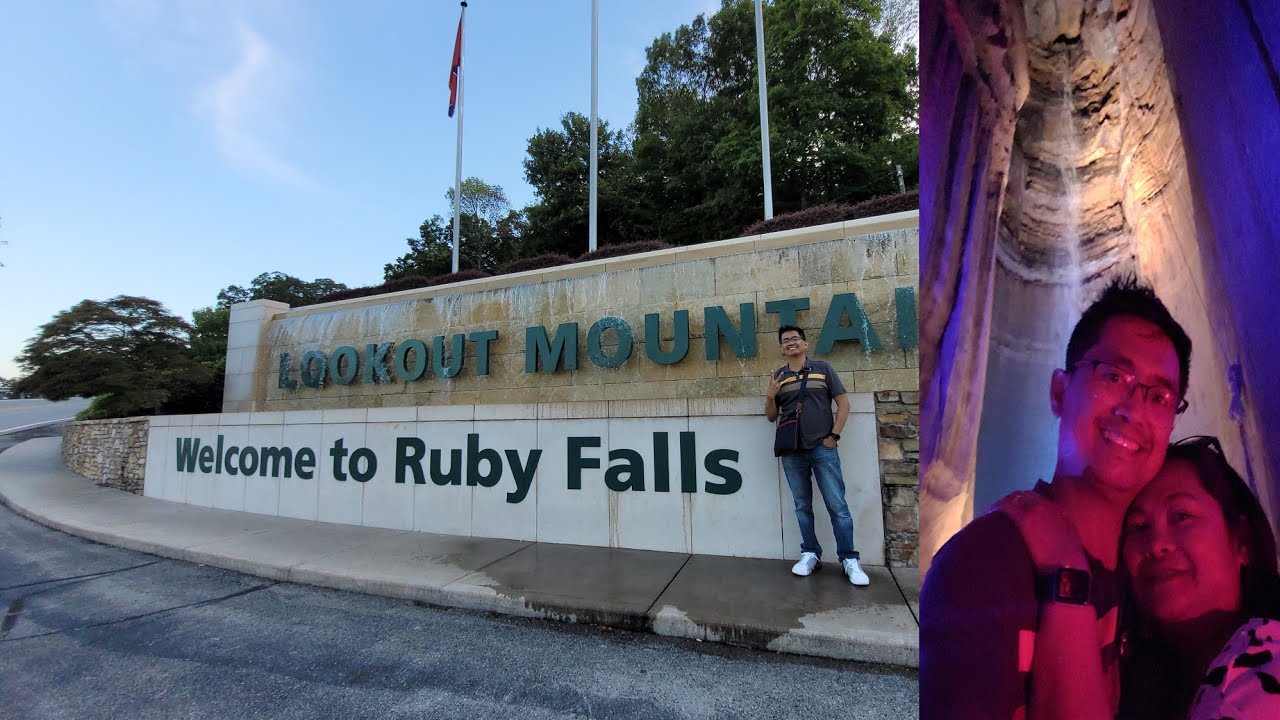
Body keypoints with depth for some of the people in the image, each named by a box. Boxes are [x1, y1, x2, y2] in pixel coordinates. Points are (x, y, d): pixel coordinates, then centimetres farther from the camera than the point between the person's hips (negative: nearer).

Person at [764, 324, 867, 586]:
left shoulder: (823, 369, 4)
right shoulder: (778, 376, 9)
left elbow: (843, 403, 3)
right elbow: (771, 417, 12)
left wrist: (833, 436, -5)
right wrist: (770, 397, -8)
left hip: (823, 448, -2)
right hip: (791, 452, 2)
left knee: (837, 505, 0)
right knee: (802, 506, 10)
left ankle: (849, 559, 11)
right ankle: (810, 554, 21)